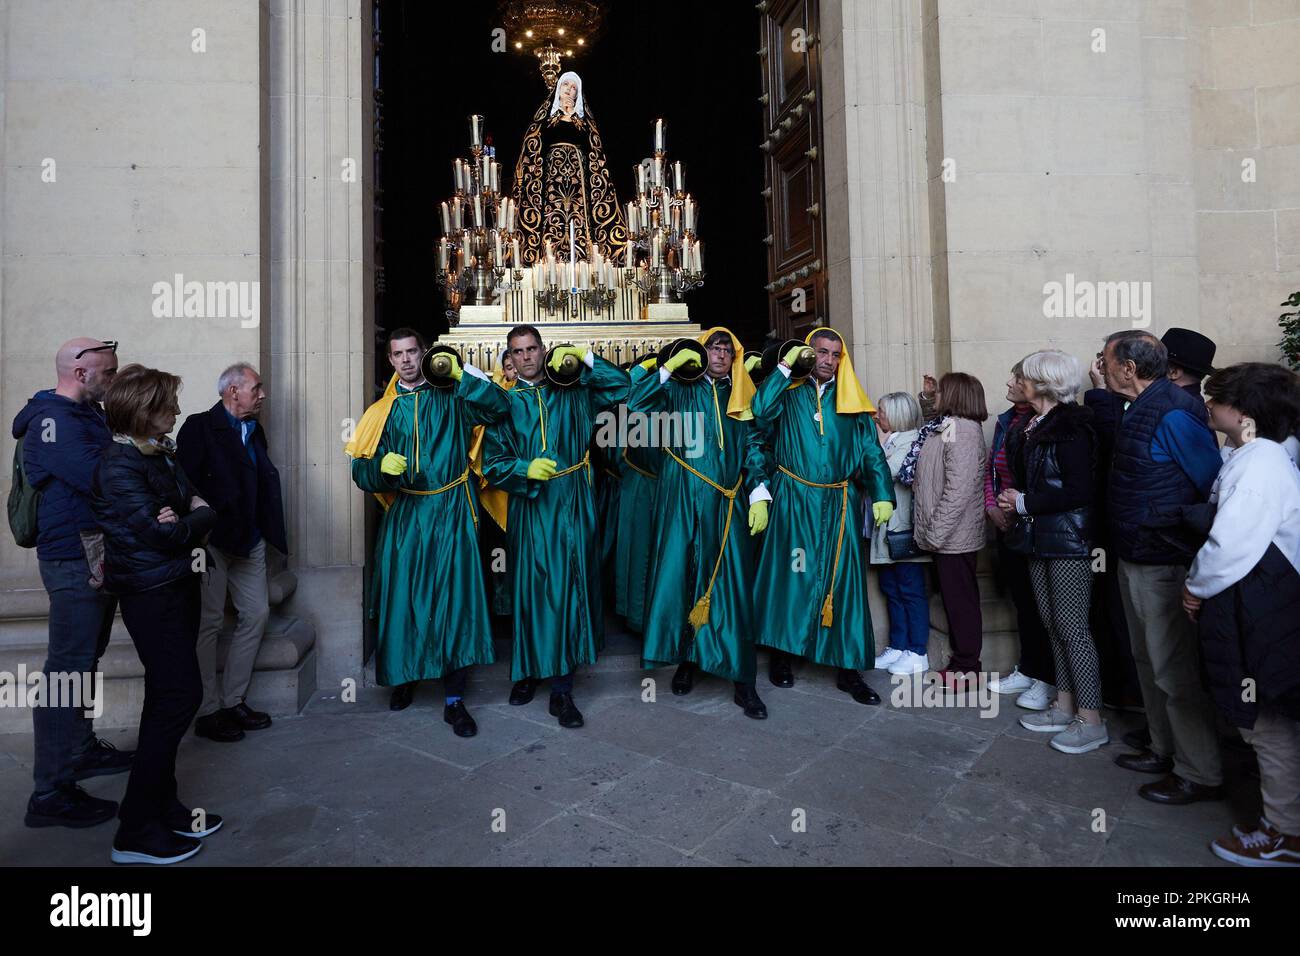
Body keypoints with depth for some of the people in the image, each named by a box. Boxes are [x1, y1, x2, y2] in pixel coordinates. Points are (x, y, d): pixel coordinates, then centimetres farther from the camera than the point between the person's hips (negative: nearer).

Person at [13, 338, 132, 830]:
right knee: (67, 670, -5)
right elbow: (99, 477, -30)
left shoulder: (86, 415, 12)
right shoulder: (53, 422, -17)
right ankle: (50, 793, 4)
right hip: (74, 562, -10)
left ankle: (83, 750, 35)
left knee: (85, 660, 20)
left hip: (99, 556, 10)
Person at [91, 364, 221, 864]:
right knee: (180, 695, -7)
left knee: (170, 697, 15)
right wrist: (203, 515, -3)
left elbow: (192, 503, 11)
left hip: (177, 583, 9)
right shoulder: (118, 466, -17)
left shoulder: (163, 452, 9)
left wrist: (192, 533, -10)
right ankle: (137, 831, 6)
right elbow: (163, 533, -20)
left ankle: (161, 805, 28)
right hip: (151, 592, -9)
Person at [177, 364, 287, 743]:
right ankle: (207, 712, 12)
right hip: (212, 541, -7)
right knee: (209, 622, 1)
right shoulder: (199, 427, -8)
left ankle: (233, 701, 21)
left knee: (257, 615, 8)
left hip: (248, 541, 7)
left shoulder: (254, 429, 13)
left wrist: (266, 533, 7)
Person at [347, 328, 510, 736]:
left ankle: (454, 700, 5)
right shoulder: (385, 410, 11)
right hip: (404, 513, 2)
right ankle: (403, 675, 31)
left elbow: (497, 406, -12)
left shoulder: (451, 397, 5)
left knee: (456, 598, -4)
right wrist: (381, 466, -16)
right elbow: (361, 470, 5)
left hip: (451, 511, -2)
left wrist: (461, 374, -15)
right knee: (402, 596, 5)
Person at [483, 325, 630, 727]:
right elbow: (493, 462, 1)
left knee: (569, 589, -1)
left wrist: (584, 357, -1)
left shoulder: (572, 393, 11)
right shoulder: (506, 403, 8)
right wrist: (526, 469, -18)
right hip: (529, 507, 0)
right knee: (531, 588, 3)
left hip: (572, 505, 0)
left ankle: (562, 689, 5)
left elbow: (622, 388, 6)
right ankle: (528, 671, 24)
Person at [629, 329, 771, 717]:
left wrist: (759, 495, -2)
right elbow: (636, 403, -4)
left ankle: (742, 680, 5)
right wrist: (670, 365, -5)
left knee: (732, 584, -1)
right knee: (681, 576, 0)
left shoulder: (739, 397, 16)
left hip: (727, 503, 1)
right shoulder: (680, 390, 10)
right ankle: (685, 660, 18)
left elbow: (753, 448, 10)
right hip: (683, 499, -1)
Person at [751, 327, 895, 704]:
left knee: (843, 581, 4)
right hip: (795, 502, -2)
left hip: (840, 504, 2)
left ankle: (848, 669, 13)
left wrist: (882, 495, -6)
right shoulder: (790, 393, 6)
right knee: (790, 576, 3)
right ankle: (780, 656, 19)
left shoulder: (851, 401, 11)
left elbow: (871, 452, 6)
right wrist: (785, 367, -9)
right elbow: (761, 410, -15)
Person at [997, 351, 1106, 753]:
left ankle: (1091, 720, 6)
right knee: (1053, 625, 13)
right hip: (1039, 538, 9)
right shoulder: (1033, 426, 12)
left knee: (1071, 627, -4)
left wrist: (1024, 502, -14)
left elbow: (1079, 491, -21)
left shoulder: (1069, 427, -15)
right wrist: (1013, 501, 0)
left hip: (1069, 539, -9)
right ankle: (1065, 706, 24)